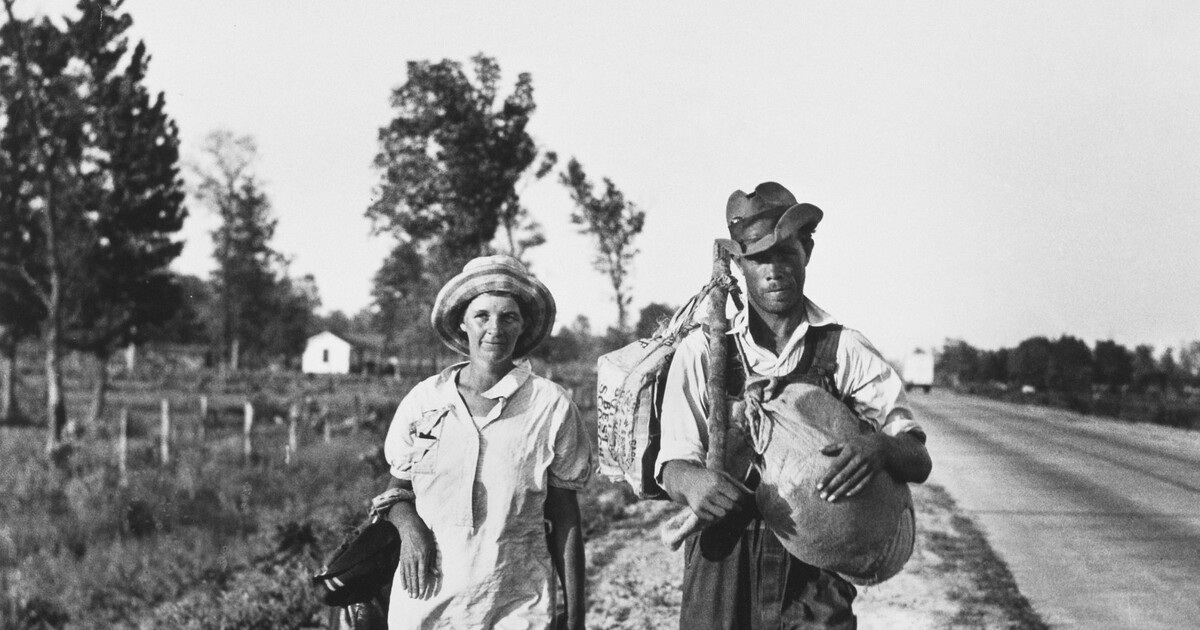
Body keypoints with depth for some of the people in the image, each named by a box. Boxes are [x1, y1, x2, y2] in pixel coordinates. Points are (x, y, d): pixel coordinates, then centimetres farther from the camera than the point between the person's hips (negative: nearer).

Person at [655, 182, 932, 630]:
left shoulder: (846, 351, 0)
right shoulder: (701, 352, 0)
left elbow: (918, 461, -4)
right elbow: (672, 465, -3)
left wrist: (879, 447, -28)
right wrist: (690, 480, -28)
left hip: (816, 568, 0)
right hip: (723, 563, 0)